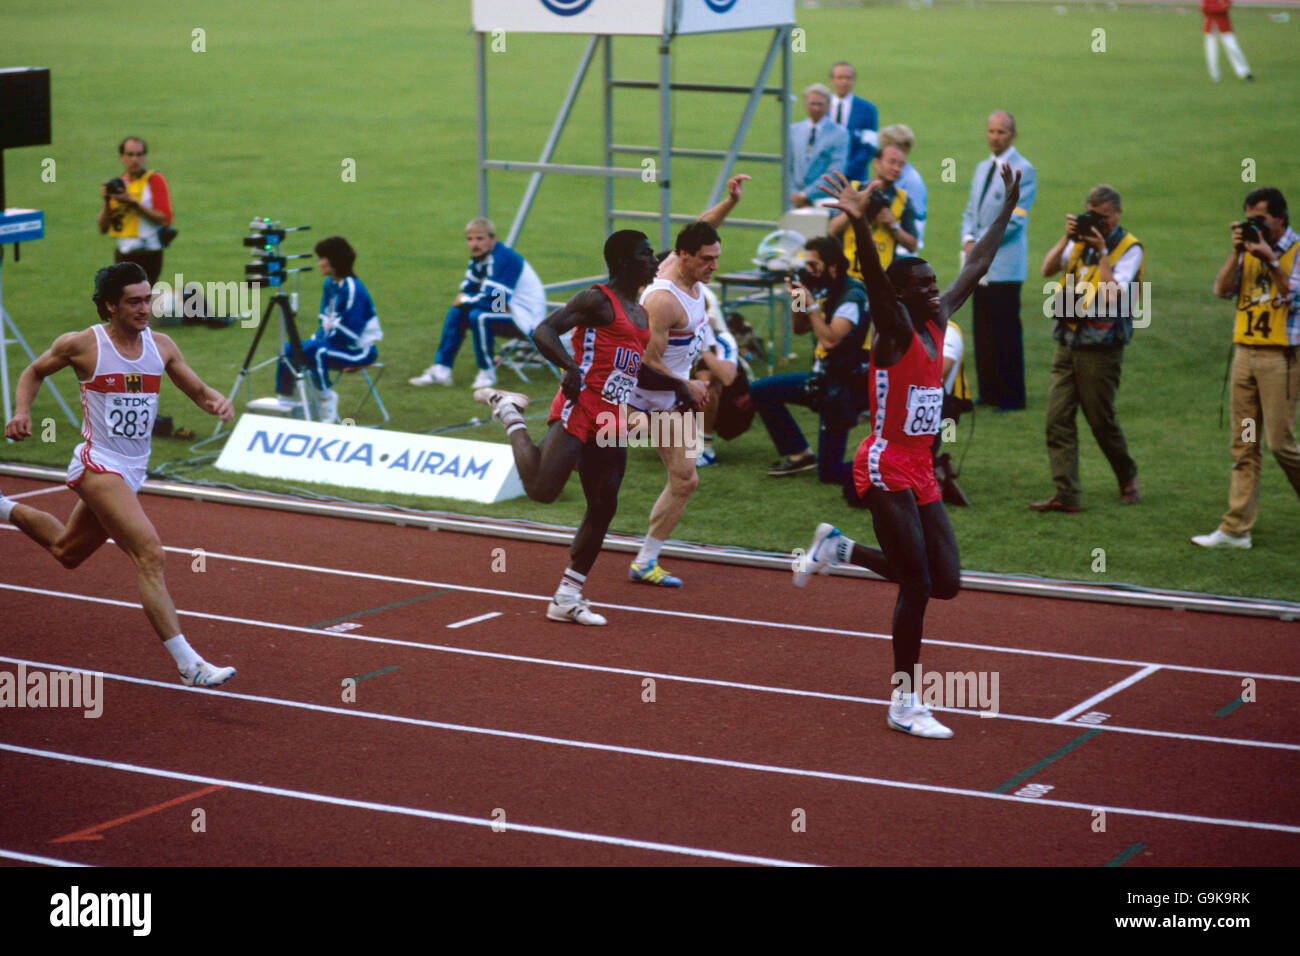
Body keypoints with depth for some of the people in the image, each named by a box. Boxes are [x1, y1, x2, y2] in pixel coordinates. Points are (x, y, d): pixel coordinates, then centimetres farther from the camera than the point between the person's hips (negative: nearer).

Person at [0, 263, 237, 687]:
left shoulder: (160, 346, 2)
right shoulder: (82, 344, -9)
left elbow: (197, 390, 11)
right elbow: (34, 371, 8)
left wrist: (218, 401, -12)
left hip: (133, 472, 7)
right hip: (99, 465, -7)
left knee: (67, 552, 27)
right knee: (150, 555, -23)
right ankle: (188, 664, -25)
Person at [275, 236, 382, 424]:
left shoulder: (352, 289, -21)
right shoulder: (329, 284, 7)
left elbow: (350, 333, -24)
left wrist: (319, 340, -17)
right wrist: (317, 337, -3)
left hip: (359, 349, -9)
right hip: (335, 342, 9)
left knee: (315, 351, -34)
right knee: (288, 349, -1)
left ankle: (327, 400, -20)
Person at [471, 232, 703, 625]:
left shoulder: (640, 313, 21)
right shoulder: (597, 300, -7)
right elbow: (543, 332, -17)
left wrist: (679, 385, 25)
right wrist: (570, 368, -32)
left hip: (611, 423, 8)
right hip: (578, 410, -8)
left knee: (603, 508, 6)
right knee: (542, 490, -18)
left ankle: (567, 598, 15)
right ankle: (509, 411, 8)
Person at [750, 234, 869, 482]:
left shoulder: (852, 296, -21)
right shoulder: (825, 290, 6)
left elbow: (830, 340, -30)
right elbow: (799, 329, 13)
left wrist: (810, 304, -24)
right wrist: (796, 299, -4)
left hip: (841, 386, -9)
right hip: (822, 378, 9)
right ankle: (798, 453, 12)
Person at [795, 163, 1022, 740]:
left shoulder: (937, 324, 9)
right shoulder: (895, 329, -11)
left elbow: (976, 267, 19)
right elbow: (876, 280, -30)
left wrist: (1007, 208, 24)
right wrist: (859, 225, -46)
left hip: (921, 474, 8)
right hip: (886, 470, -8)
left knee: (946, 583, 7)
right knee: (917, 585, -8)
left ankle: (840, 550, 25)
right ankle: (904, 704, 3)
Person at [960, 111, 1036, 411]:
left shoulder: (1022, 170, -8)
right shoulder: (982, 169, 17)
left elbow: (1015, 219, -14)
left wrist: (981, 244, -13)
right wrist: (968, 239, 0)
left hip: (1005, 265, -7)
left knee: (1006, 332, -4)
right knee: (982, 332, 8)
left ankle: (1011, 397, 2)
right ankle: (989, 392, 16)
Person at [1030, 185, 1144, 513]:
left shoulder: (1129, 247, -7)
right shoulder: (1081, 239, 11)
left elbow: (1113, 295, -19)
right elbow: (1047, 270, 0)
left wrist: (1102, 252, -18)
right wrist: (1066, 238, -9)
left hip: (1100, 347, -6)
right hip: (1067, 342, 6)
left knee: (1101, 420, 4)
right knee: (1058, 419, -2)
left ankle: (1128, 478, 28)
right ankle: (1065, 495, -2)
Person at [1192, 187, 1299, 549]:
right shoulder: (1249, 250, 13)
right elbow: (1222, 289, 3)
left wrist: (1270, 259, -19)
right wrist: (1236, 252, -7)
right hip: (1245, 353, 6)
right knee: (1244, 445, 4)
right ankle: (1235, 529, 4)